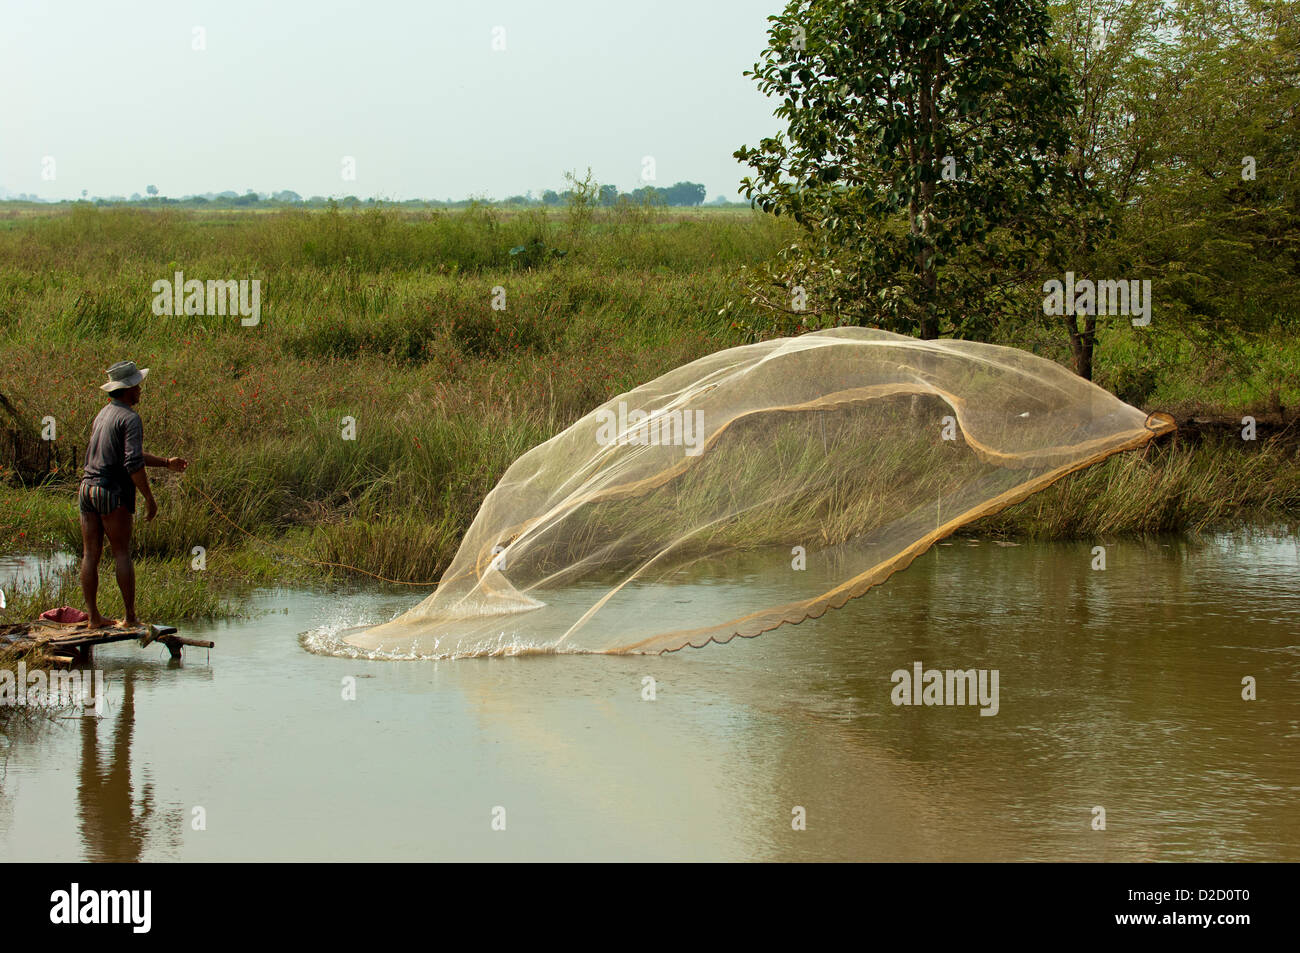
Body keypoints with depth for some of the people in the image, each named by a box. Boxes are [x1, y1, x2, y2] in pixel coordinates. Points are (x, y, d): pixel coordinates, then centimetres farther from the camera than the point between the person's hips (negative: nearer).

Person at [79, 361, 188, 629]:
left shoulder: (104, 414, 19)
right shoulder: (129, 418, -9)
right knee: (122, 554, -3)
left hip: (87, 486, 8)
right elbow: (133, 463, -19)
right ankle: (130, 616, -3)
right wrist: (150, 499, -13)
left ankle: (93, 617, 6)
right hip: (112, 490, -8)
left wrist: (166, 463, 30)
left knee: (90, 555, 5)